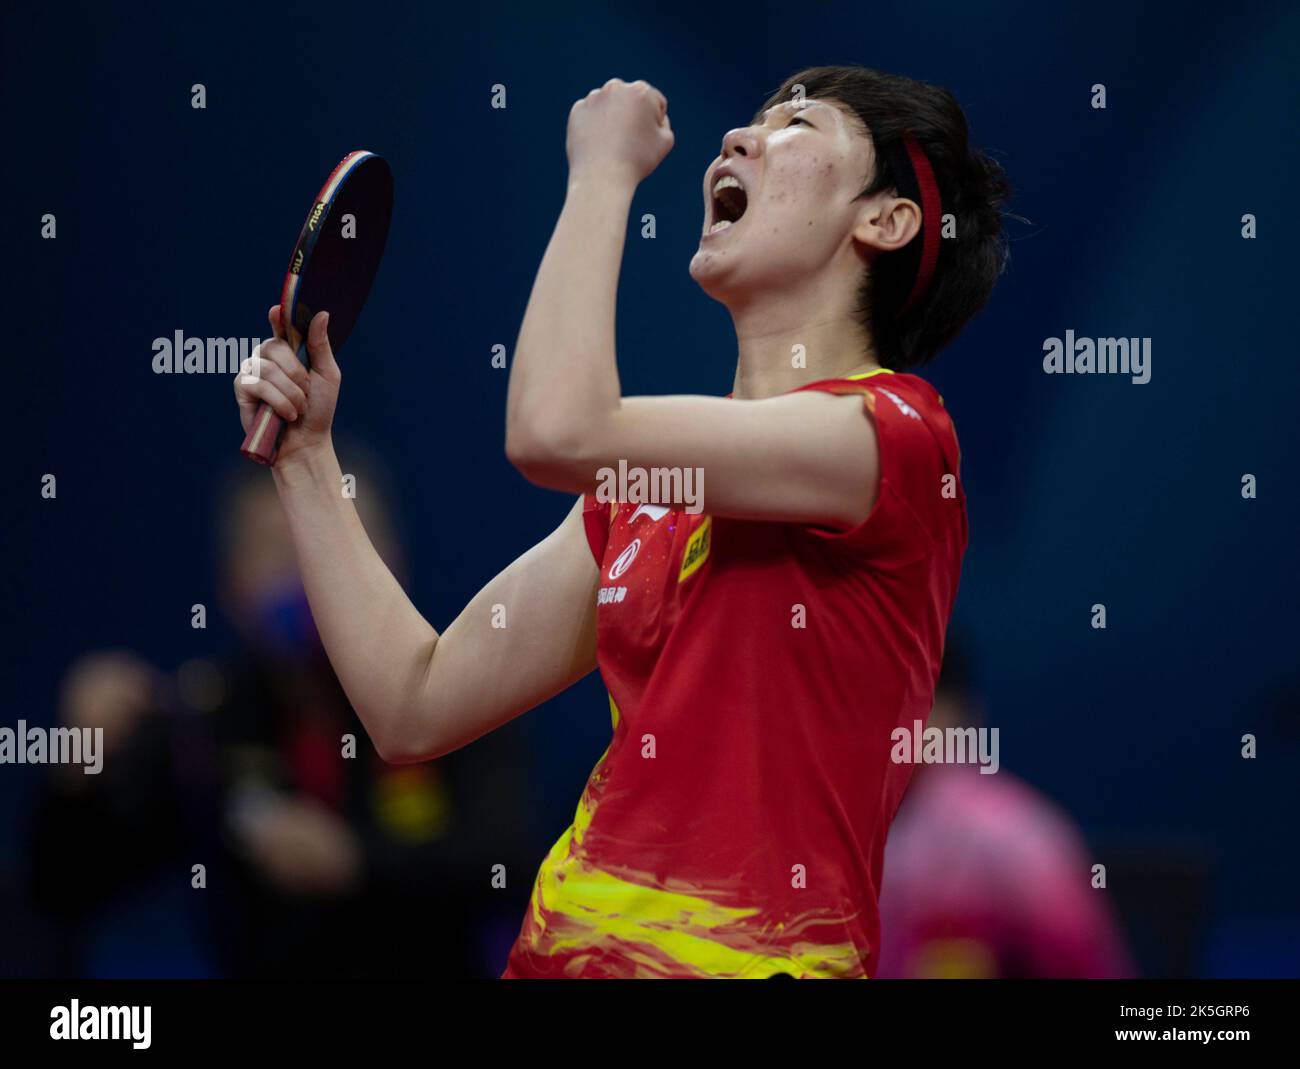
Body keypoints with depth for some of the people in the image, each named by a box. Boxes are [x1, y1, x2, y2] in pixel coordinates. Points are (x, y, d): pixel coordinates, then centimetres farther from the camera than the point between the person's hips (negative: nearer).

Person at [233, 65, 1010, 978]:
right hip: (565, 949, 6)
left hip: (743, 958, -6)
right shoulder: (642, 480, 19)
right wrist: (305, 457, 17)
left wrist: (603, 172, -4)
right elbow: (417, 707, 16)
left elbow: (555, 432, -19)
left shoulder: (896, 432, -6)